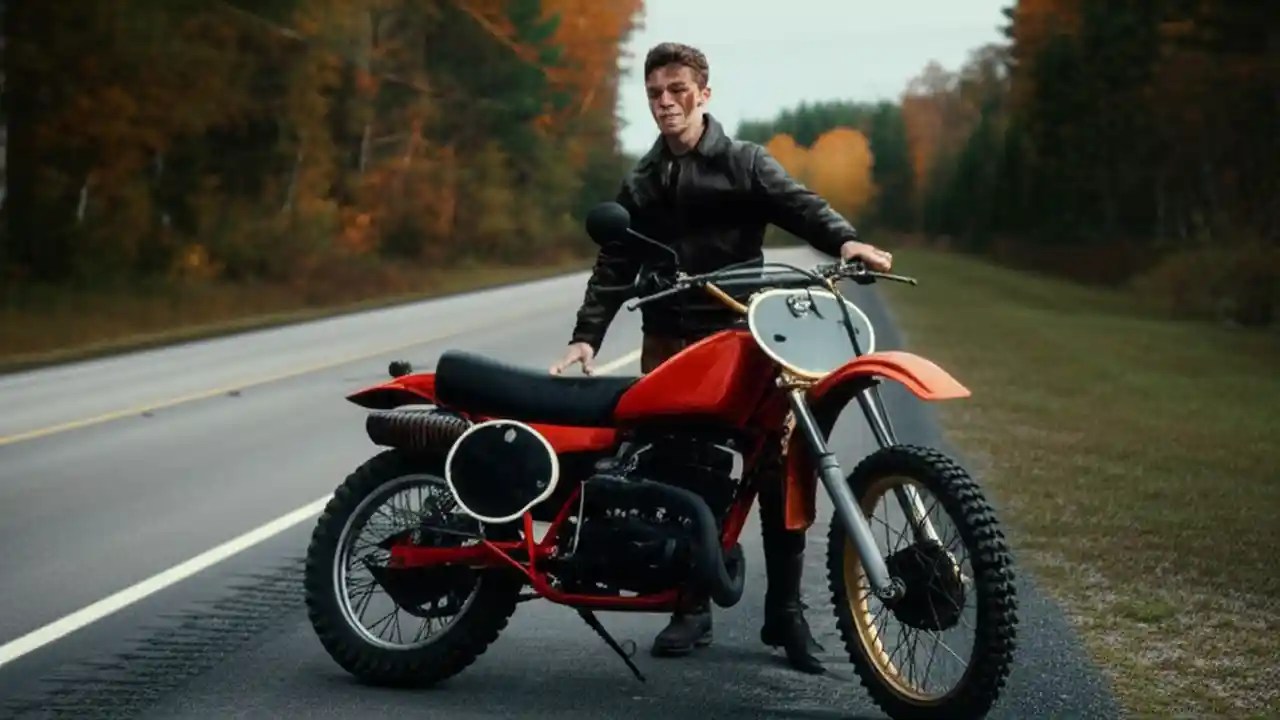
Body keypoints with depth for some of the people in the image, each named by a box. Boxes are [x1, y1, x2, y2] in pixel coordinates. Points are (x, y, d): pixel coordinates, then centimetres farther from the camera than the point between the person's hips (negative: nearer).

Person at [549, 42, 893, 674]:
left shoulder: (744, 162, 5)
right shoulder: (640, 183, 15)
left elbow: (799, 205, -10)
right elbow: (615, 266, 12)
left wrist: (845, 241, -31)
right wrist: (586, 335, -2)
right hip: (668, 340, 3)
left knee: (777, 468, -8)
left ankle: (784, 610, -1)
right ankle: (690, 607, 13)